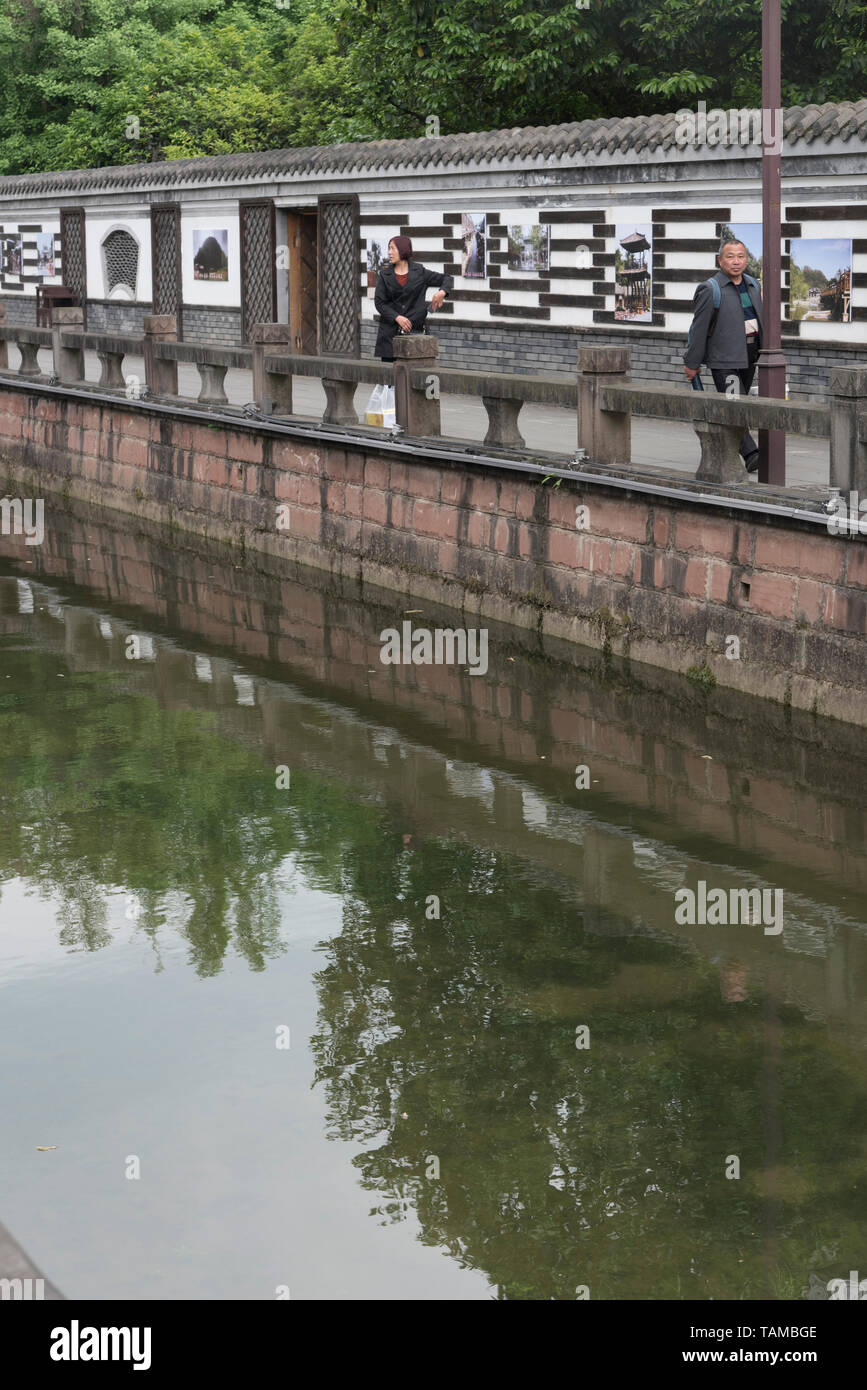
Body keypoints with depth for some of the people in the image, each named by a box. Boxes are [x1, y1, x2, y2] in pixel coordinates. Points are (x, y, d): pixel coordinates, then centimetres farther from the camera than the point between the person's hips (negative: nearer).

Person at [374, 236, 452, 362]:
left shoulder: (419, 272, 4)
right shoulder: (385, 274, 6)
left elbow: (447, 279, 9)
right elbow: (379, 302, 1)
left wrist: (442, 292, -13)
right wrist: (397, 317, -13)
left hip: (413, 330, -1)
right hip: (390, 332, 1)